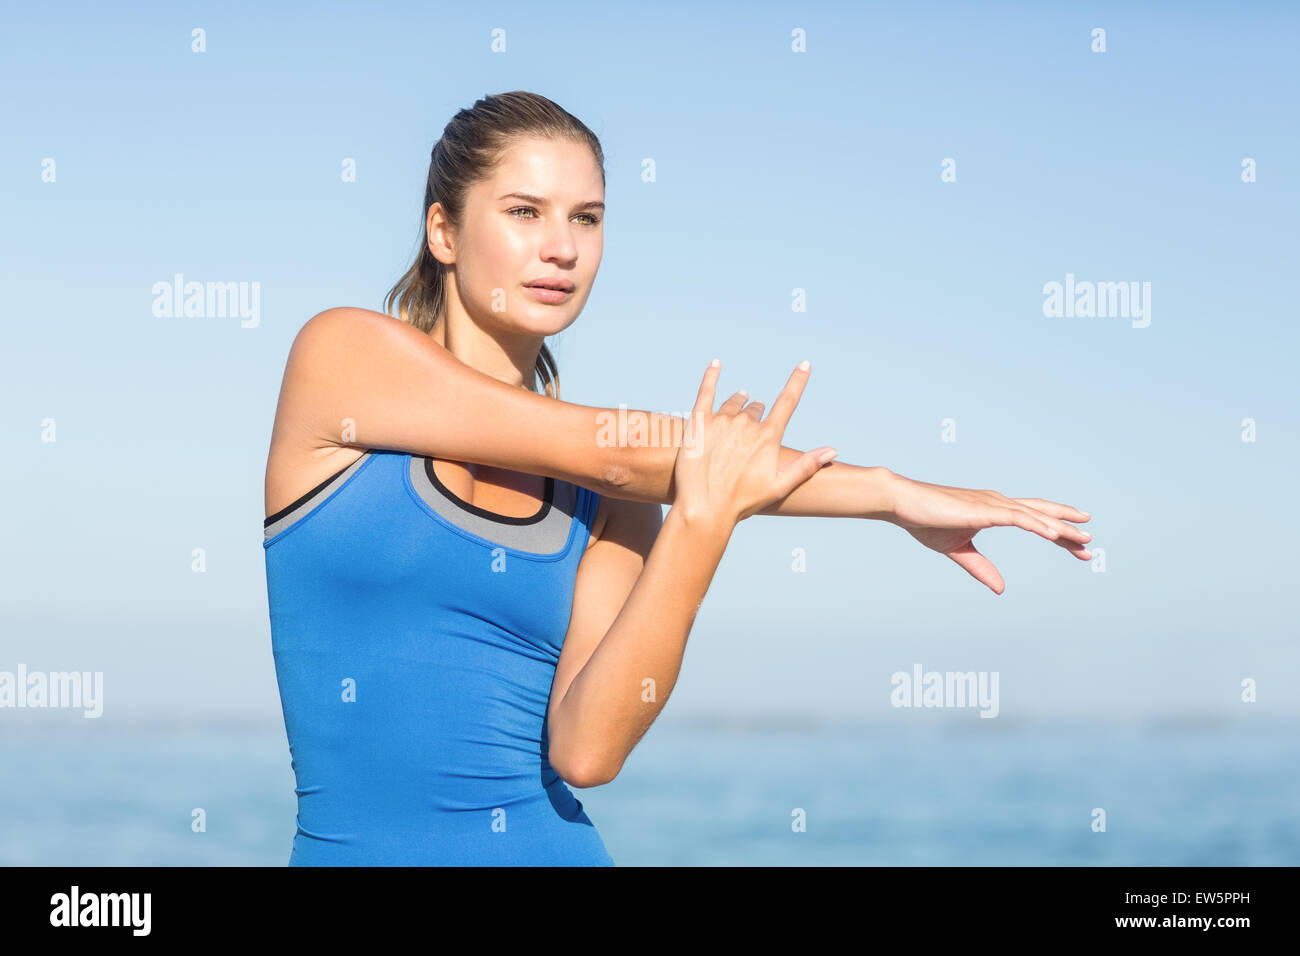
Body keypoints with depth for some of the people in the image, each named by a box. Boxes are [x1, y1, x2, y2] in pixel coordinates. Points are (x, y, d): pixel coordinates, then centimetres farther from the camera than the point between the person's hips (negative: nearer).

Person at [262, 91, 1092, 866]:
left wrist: (699, 528, -15)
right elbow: (620, 452, -9)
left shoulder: (614, 499, 6)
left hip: (555, 845, 2)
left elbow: (585, 752, -6)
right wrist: (889, 492, -8)